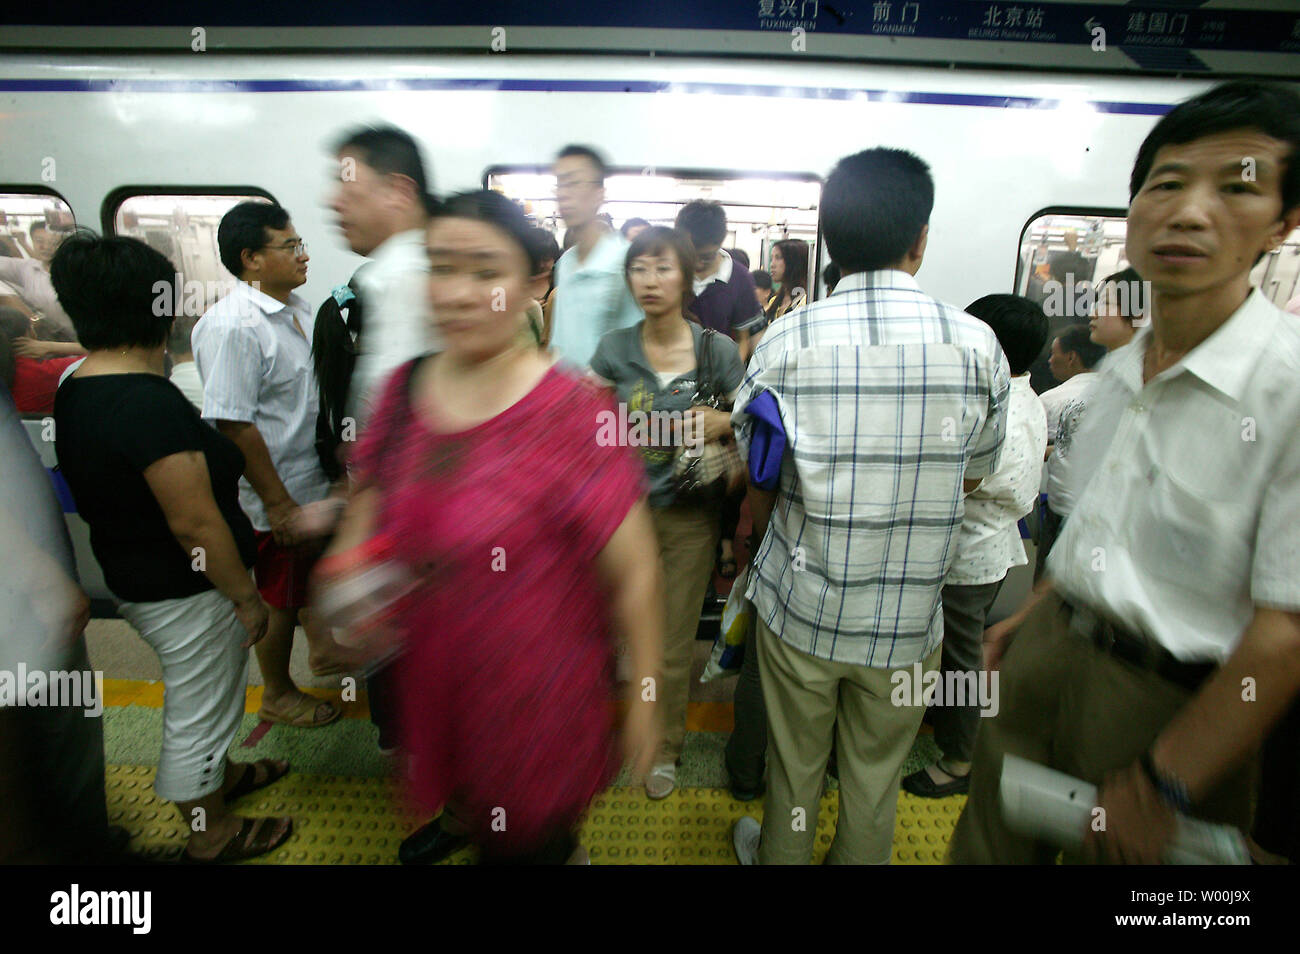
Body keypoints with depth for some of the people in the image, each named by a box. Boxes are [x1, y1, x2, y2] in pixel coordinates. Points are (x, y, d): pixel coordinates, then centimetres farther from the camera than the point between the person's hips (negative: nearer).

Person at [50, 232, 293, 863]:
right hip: (183, 592, -10)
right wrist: (246, 598, -18)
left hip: (133, 576, 10)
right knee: (198, 714, 11)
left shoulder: (76, 391, 3)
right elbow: (195, 524, -28)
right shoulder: (149, 402, -29)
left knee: (196, 699, 28)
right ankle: (211, 835, 32)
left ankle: (219, 778, 51)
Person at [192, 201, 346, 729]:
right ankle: (278, 695, 31)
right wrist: (279, 504, -23)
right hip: (277, 495, -8)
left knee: (313, 573, 24)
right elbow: (234, 425, -25)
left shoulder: (296, 307, 6)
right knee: (279, 598, 10)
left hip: (316, 482, 8)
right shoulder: (233, 325, -23)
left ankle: (322, 650, 47)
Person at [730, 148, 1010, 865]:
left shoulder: (785, 342, -13)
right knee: (876, 776, 22)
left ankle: (779, 857, 46)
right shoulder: (977, 344, -9)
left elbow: (760, 488, -4)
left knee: (794, 763, 22)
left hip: (800, 607, 0)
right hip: (908, 619, 1)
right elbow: (973, 477, 4)